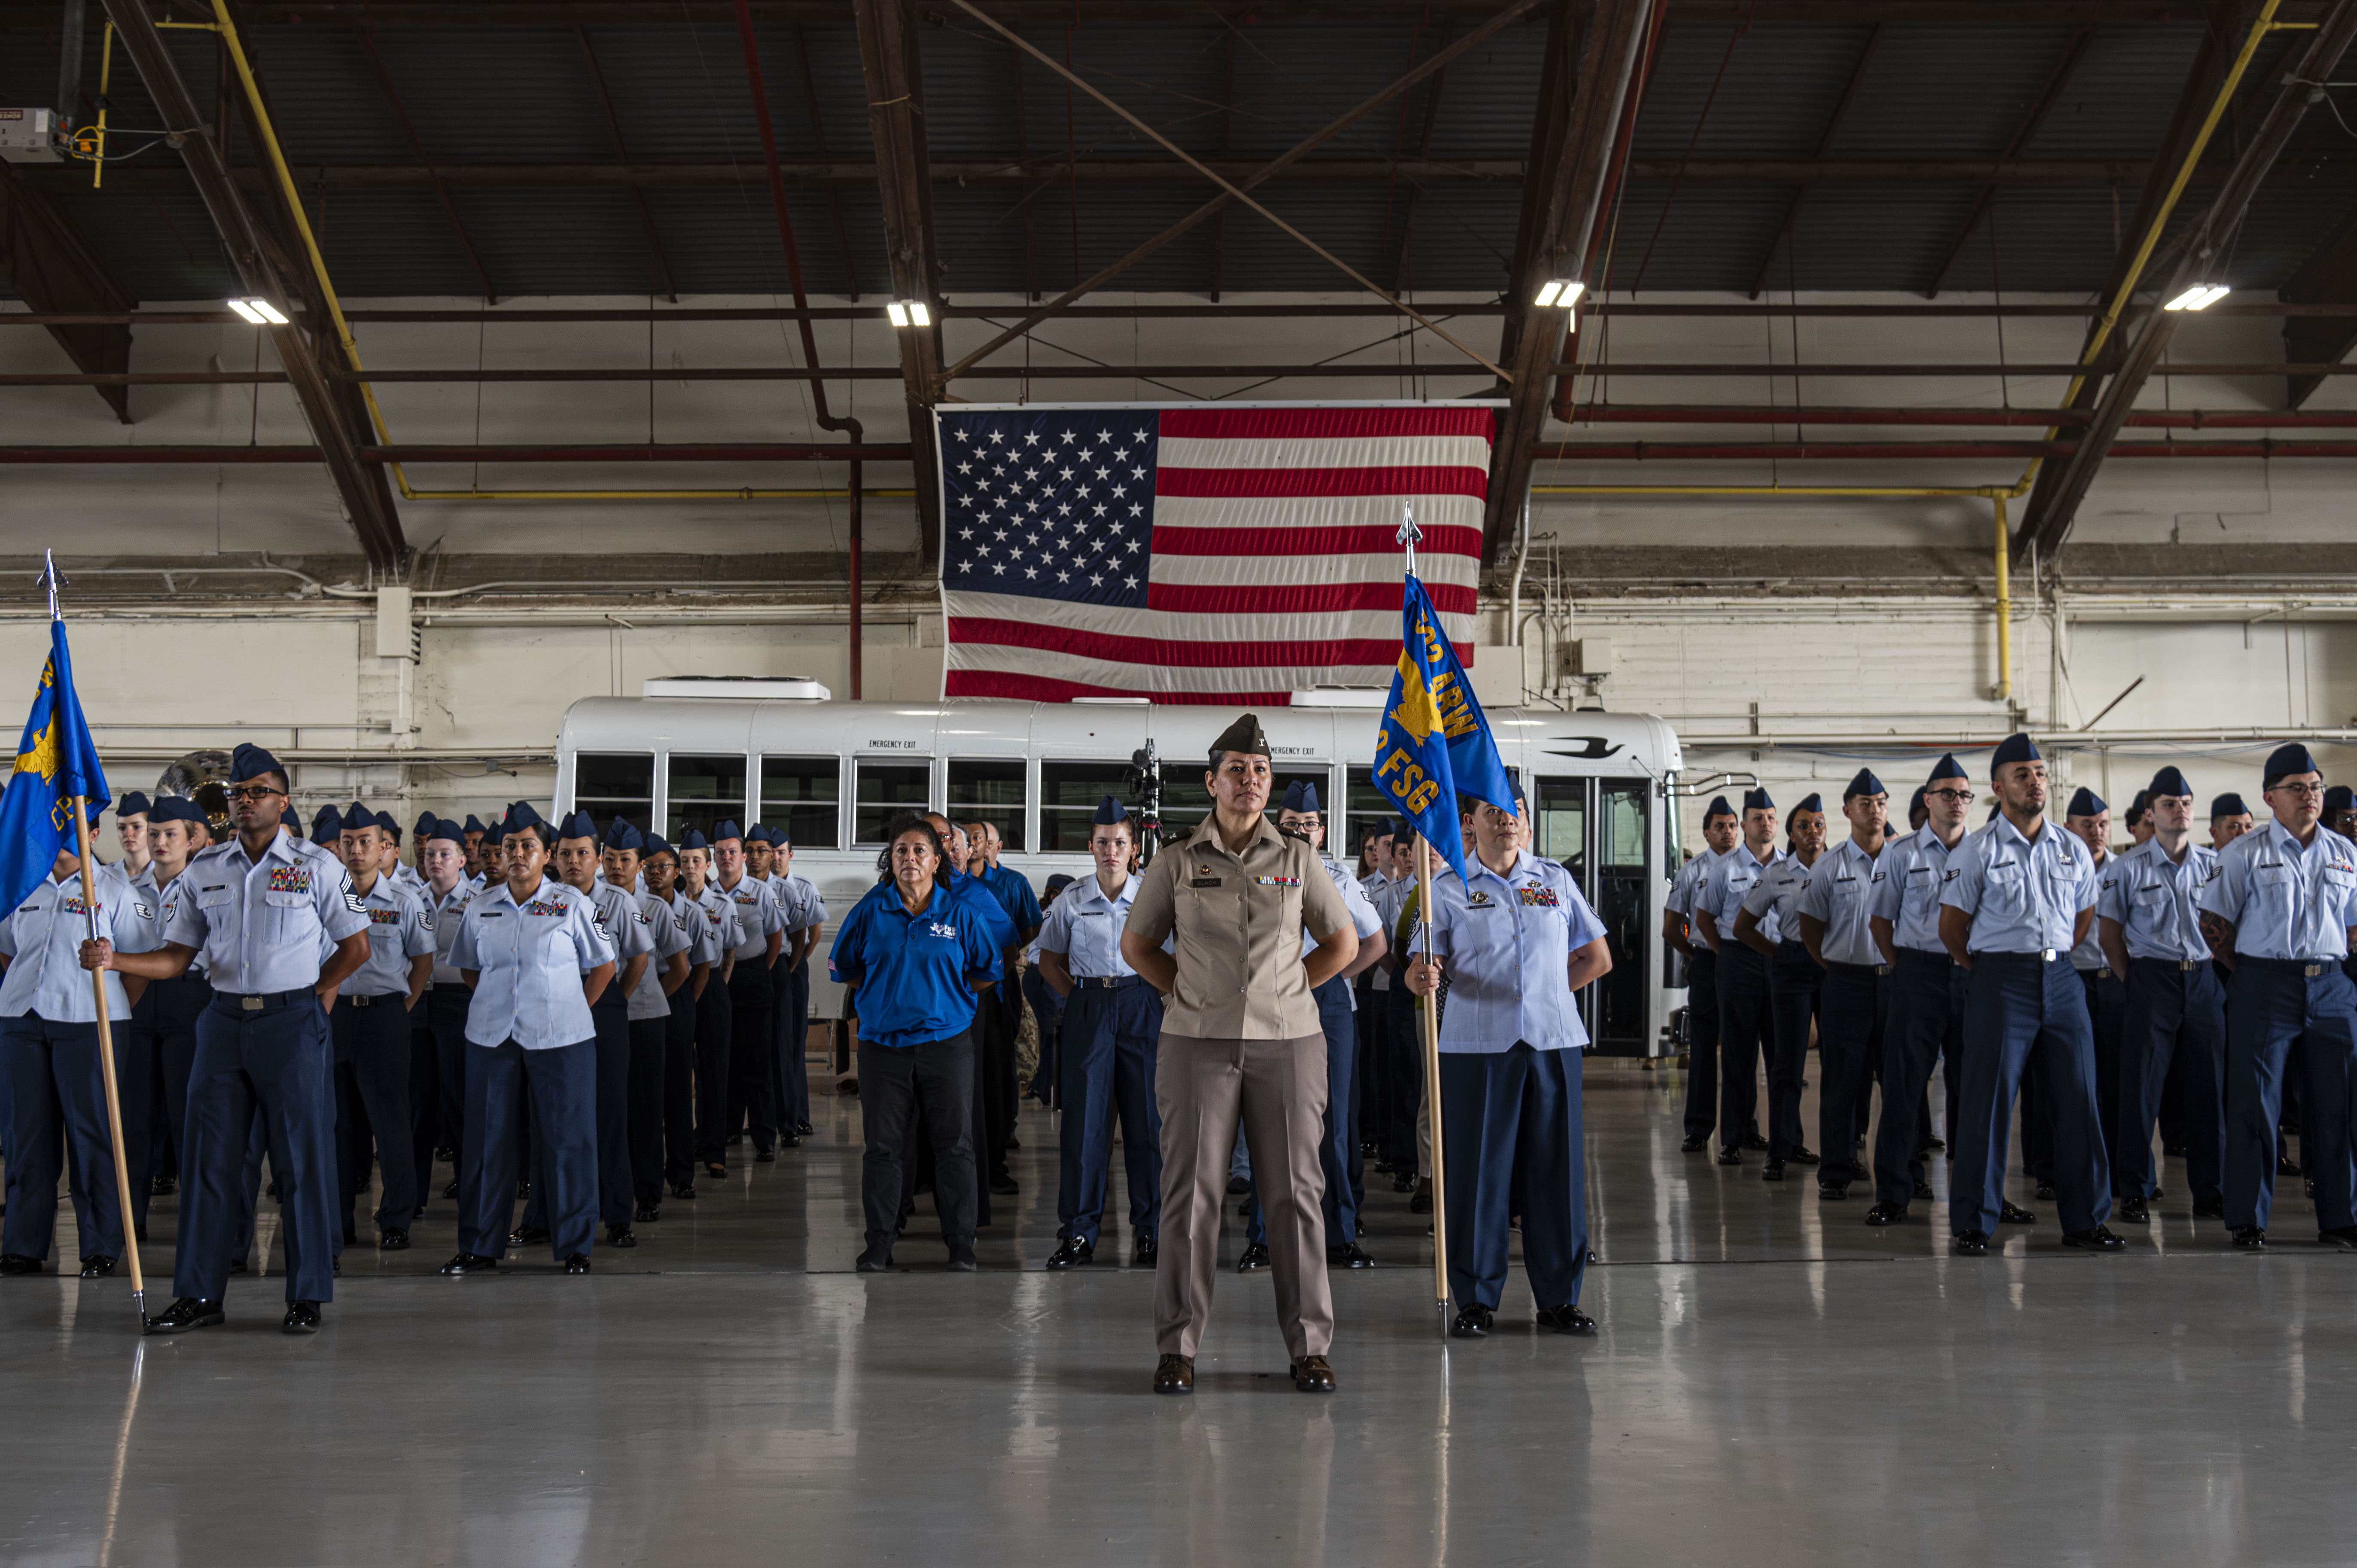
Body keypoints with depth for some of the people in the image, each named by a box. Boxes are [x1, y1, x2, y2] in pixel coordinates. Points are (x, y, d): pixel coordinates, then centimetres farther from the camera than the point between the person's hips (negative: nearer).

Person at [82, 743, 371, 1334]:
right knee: (209, 1156, 4)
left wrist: (316, 993, 6)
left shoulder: (316, 866, 0)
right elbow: (176, 957, 8)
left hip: (293, 1022, -3)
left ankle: (307, 1296, 6)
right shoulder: (204, 872, 9)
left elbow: (356, 946, 5)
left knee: (302, 1158, -1)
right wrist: (113, 959, -7)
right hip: (224, 1021, 4)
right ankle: (199, 1294, 11)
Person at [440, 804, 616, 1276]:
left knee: (566, 1140, 0)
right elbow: (468, 967, 21)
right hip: (491, 1039, 3)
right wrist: (497, 1003, 11)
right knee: (489, 1140, 6)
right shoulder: (481, 907, 9)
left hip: (560, 1041, -3)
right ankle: (480, 1247, 15)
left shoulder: (572, 903, 0)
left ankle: (575, 1246, 10)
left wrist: (573, 1011, 3)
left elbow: (603, 967, 6)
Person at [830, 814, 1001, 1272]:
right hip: (883, 1041, 1)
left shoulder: (959, 913, 2)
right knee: (883, 1144, 4)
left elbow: (986, 972, 11)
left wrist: (945, 994, 6)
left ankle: (960, 1242, 9)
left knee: (955, 1143, 1)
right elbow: (844, 968, 12)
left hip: (947, 1040, -1)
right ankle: (880, 1242, 13)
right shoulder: (870, 910, 4)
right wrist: (886, 992, 8)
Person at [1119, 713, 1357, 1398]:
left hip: (1287, 1040, 1)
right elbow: (1137, 943, 14)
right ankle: (1178, 1347, 7)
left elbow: (1343, 943, 14)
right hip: (1197, 1042, -1)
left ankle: (1310, 1346, 9)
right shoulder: (1177, 862, 3)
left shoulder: (1298, 859, 5)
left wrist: (1285, 990, 6)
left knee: (1294, 1191, 2)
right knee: (1191, 1191, -1)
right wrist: (1190, 992, 5)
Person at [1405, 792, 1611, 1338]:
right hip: (1476, 1046, -2)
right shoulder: (1448, 889, 6)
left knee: (1557, 1164, 3)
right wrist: (1423, 976, -27)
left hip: (1553, 1042, 2)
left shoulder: (1556, 880, 13)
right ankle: (1475, 1299, 7)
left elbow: (1597, 959, 16)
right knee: (1476, 1168, -2)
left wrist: (1542, 996, 7)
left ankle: (1559, 1297, 12)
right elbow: (1421, 968, -4)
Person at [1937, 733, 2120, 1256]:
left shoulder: (2073, 848, 11)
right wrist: (1989, 973, 7)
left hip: (2061, 979, 4)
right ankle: (1974, 1222, 2)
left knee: (2078, 1098, 3)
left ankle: (2085, 1219, 13)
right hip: (2001, 982, -4)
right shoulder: (1978, 851, -1)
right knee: (1989, 1100, -5)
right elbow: (1951, 925, 3)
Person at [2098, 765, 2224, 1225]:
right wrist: (2133, 981, 0)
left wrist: (2219, 973, 8)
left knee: (2209, 1084, 3)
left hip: (2205, 980, 3)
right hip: (2151, 980, -3)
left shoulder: (2214, 863, 7)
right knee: (2141, 1086, -4)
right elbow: (2109, 932, 3)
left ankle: (2210, 1191, 12)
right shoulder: (2128, 868, -1)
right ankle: (2134, 1191, 4)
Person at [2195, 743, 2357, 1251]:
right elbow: (2214, 922, 2)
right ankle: (2249, 1221, 3)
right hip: (2265, 986, -3)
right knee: (2255, 1103, -3)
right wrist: (2252, 973, 2)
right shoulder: (2245, 854, 0)